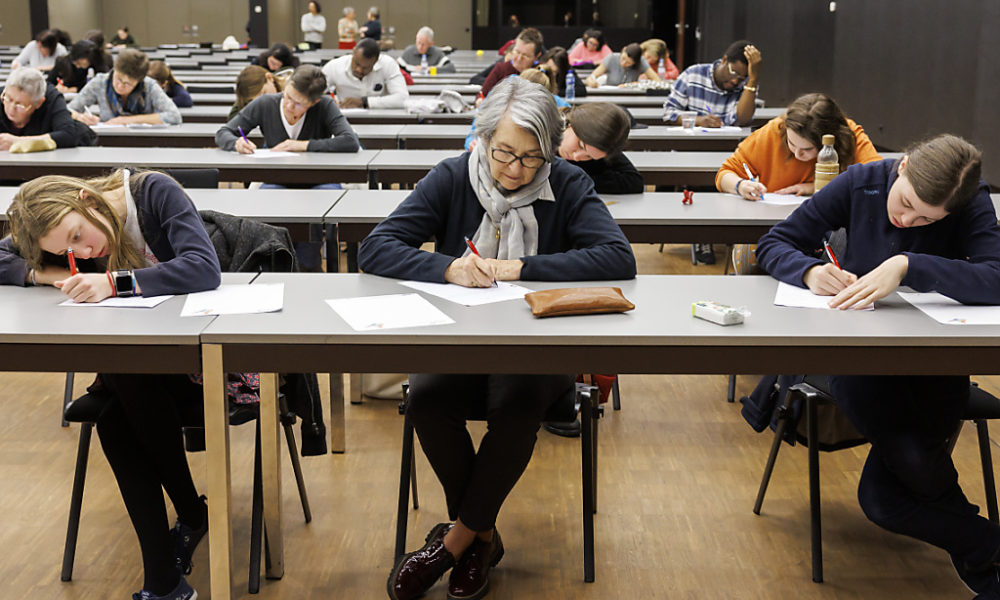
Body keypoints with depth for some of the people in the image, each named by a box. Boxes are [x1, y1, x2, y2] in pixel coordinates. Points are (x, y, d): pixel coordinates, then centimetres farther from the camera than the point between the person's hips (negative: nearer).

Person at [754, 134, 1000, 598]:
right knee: (913, 460, -29)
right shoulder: (860, 184, -7)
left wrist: (908, 266, -40)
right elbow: (773, 244, -4)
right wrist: (810, 269, -26)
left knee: (880, 498, -20)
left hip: (935, 367, -1)